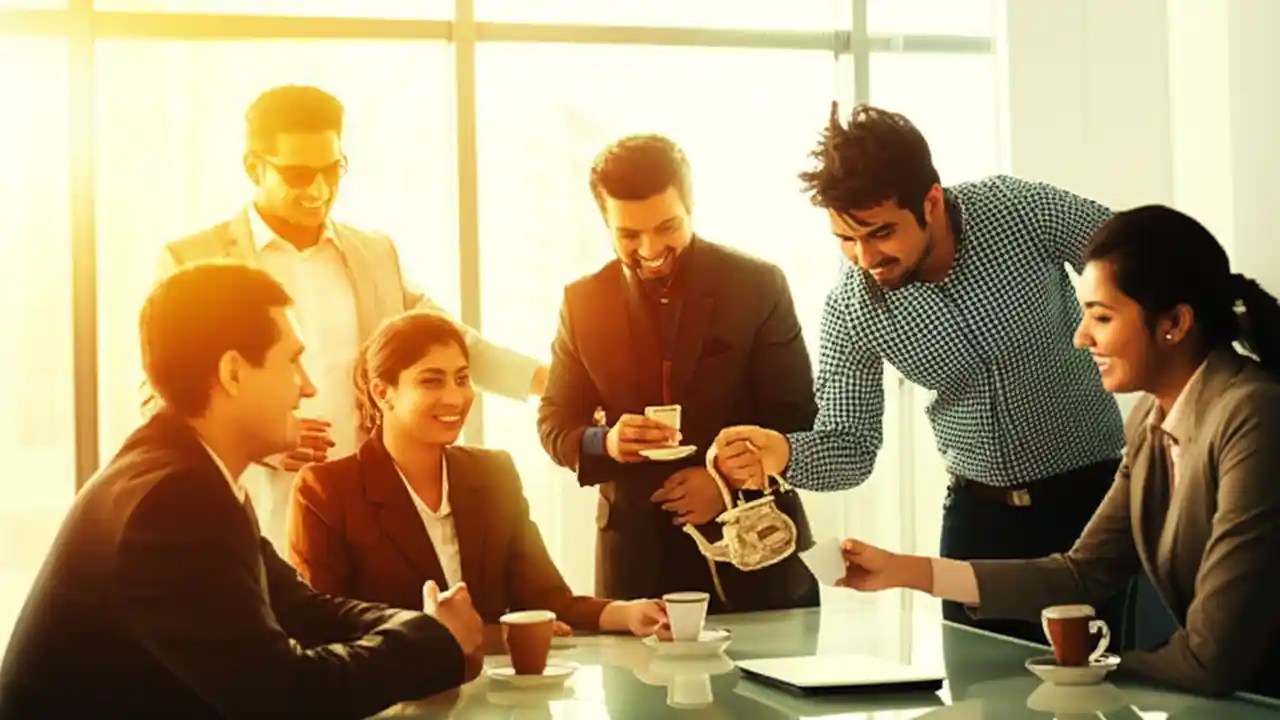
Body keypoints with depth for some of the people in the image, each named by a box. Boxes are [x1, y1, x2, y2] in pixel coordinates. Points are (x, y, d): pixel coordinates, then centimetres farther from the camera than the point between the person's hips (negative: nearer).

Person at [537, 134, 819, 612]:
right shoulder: (583, 301, 3)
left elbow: (798, 416, -3)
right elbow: (554, 423, 6)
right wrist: (605, 443, -16)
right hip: (638, 558, 1)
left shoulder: (758, 285, -4)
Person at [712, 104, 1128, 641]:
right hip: (982, 513, 2)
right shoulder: (850, 310, -14)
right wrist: (782, 453, -29)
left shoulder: (1026, 212, -19)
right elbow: (849, 445, -8)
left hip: (1094, 492, -2)